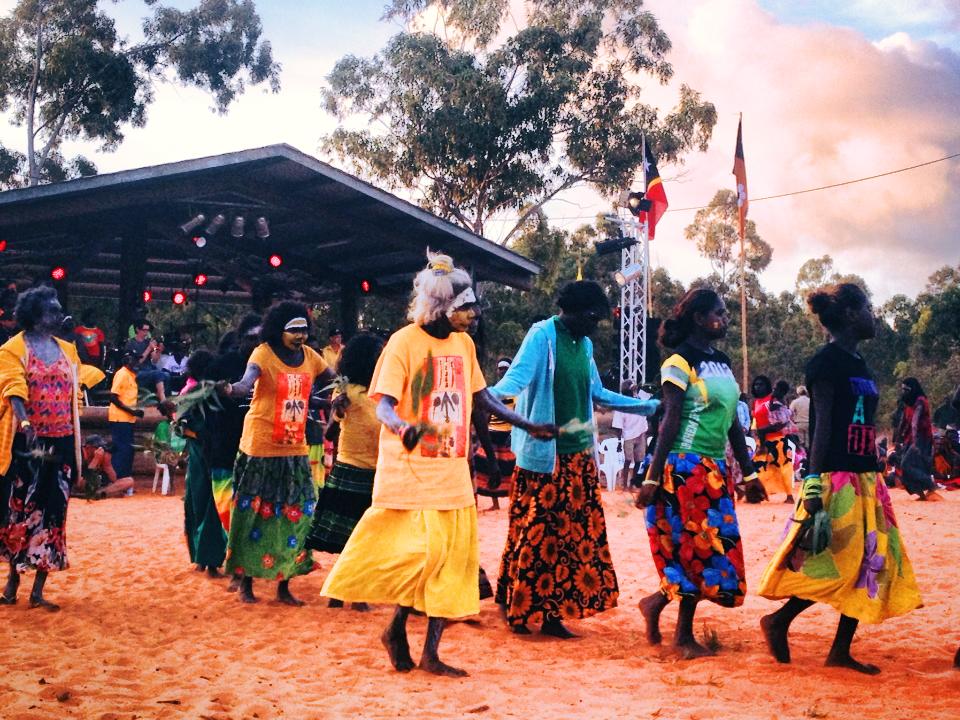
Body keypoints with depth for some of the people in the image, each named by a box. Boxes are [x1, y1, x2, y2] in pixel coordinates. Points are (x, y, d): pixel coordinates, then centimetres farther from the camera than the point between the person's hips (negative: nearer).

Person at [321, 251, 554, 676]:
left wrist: (527, 426, 18)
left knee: (452, 560, 5)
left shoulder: (464, 343, 9)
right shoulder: (405, 342, -11)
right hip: (411, 470, -7)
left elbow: (480, 396, 20)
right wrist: (404, 428, -38)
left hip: (453, 472, 7)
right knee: (421, 552, -11)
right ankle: (397, 628, 14)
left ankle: (431, 651, 14)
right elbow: (383, 405, -17)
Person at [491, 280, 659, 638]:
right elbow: (517, 375, -20)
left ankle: (552, 613, 11)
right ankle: (518, 610, 8)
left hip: (578, 455, 8)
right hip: (543, 454, -7)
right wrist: (489, 395, -42)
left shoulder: (585, 345, 15)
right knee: (535, 532, -4)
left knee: (575, 535, 4)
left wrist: (648, 406, 31)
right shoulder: (542, 335, -8)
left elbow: (598, 393, 25)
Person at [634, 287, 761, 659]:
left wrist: (748, 472, 18)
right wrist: (652, 477, -18)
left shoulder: (722, 361, 15)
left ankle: (657, 601, 20)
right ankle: (683, 635, 8)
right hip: (685, 467, -8)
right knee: (700, 548, -4)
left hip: (714, 470, 8)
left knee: (715, 548, 6)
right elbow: (670, 421, -15)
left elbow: (733, 422, 18)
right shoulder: (680, 363, -9)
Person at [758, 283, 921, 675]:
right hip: (837, 479, -9)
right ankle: (777, 621, 8)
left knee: (873, 562, 7)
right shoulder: (827, 361, -9)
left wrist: (874, 479, 17)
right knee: (837, 564, -10)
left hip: (865, 480, 10)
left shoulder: (858, 364, 18)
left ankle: (841, 651, 14)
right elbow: (822, 426, -17)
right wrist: (813, 488, -22)